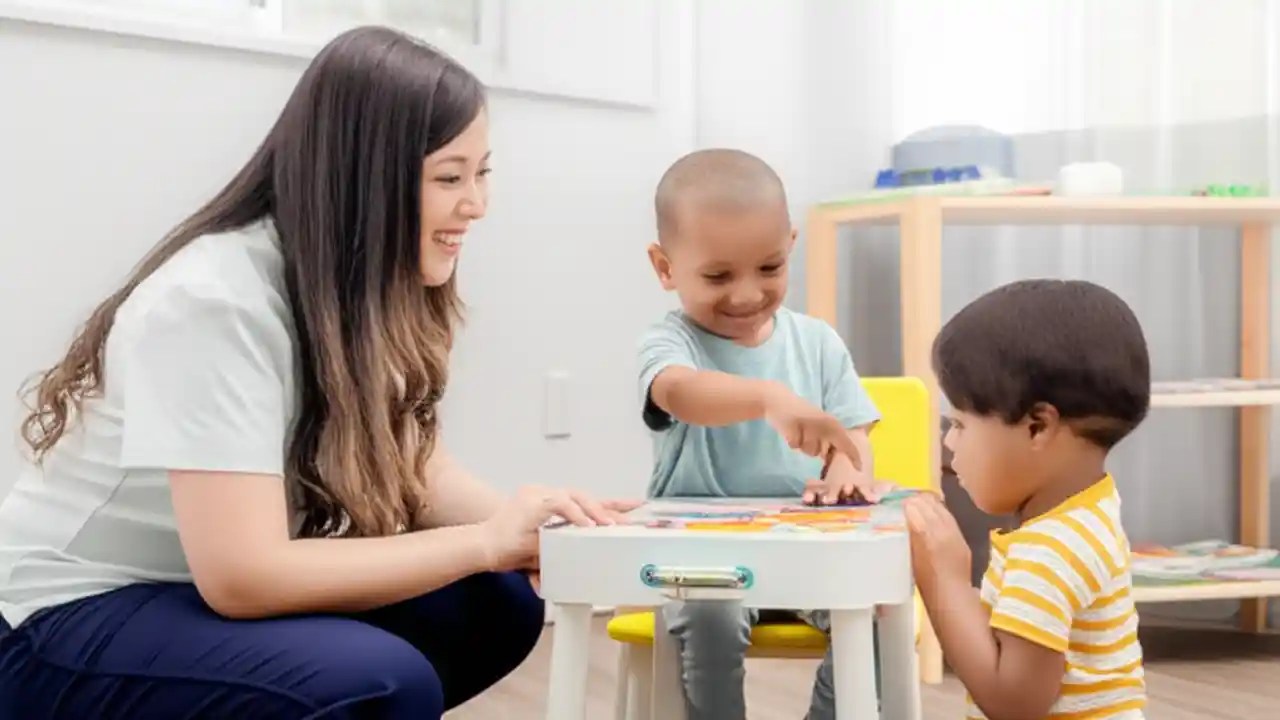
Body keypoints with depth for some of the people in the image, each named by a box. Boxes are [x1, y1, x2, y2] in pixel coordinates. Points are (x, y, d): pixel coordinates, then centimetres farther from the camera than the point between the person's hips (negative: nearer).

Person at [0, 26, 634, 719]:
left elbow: (414, 470, 3)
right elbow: (241, 576, -31)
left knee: (500, 604, -8)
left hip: (217, 589, 8)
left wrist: (527, 522, -18)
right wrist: (486, 540, -25)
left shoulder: (365, 284, -1)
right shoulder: (215, 300, -26)